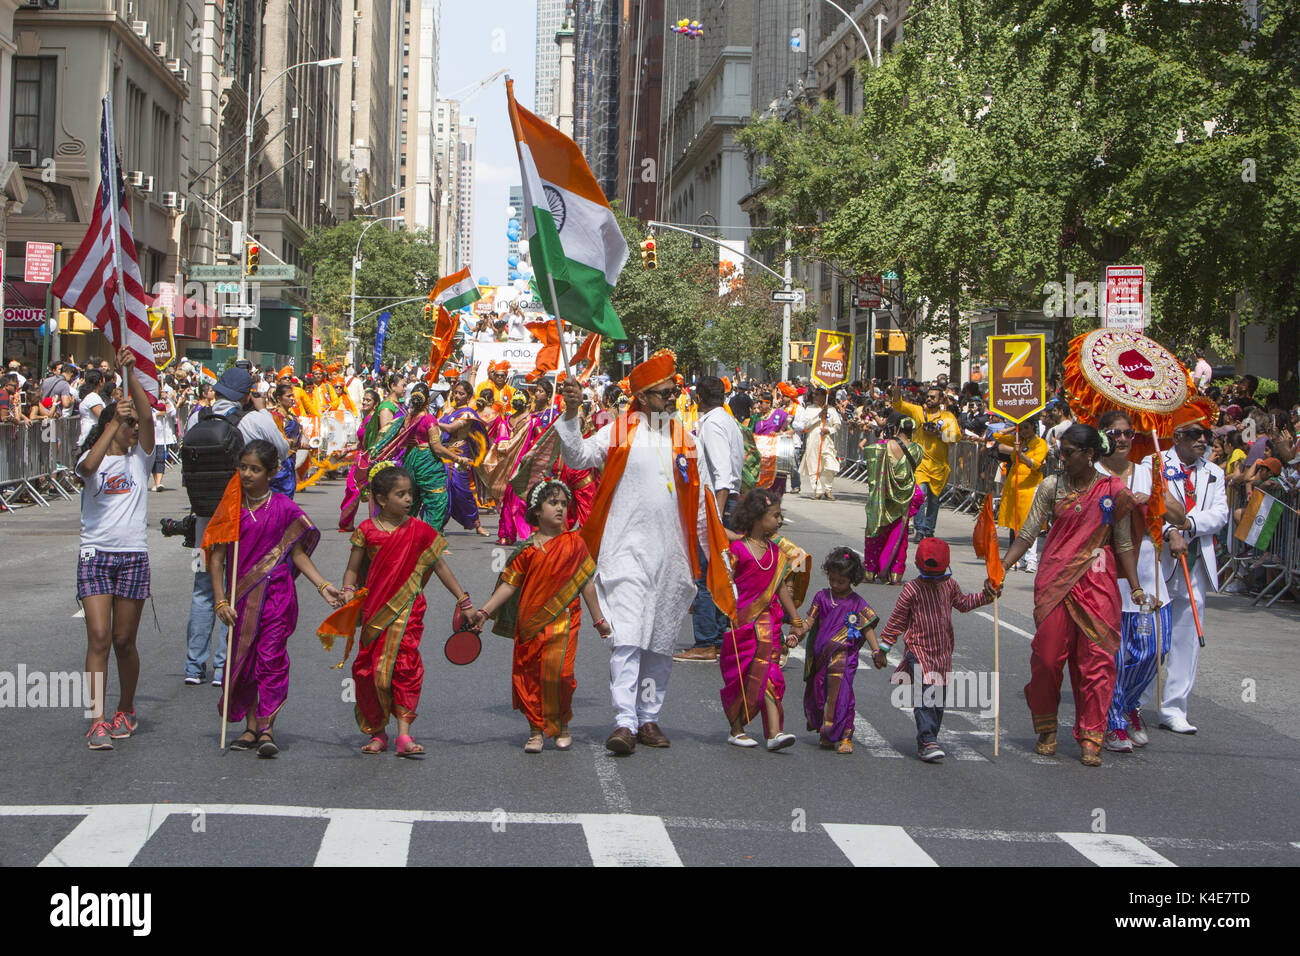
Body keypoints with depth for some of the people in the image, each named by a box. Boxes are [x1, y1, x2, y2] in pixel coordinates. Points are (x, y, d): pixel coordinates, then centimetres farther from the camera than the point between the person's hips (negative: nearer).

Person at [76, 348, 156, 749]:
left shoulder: (140, 458, 8)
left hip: (133, 556, 1)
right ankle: (97, 721, -10)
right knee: (98, 637, -9)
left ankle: (126, 710, 25)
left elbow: (147, 416, -8)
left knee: (124, 640, 7)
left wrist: (130, 373, -15)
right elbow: (89, 466, -20)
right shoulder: (91, 459, 5)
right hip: (95, 554, -1)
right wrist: (114, 423, -18)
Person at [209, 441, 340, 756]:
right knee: (242, 657, 7)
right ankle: (251, 725, 18)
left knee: (272, 657, -8)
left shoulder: (284, 508, 0)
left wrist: (323, 586, -4)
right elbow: (216, 557, 4)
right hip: (241, 594, 2)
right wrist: (221, 600, -3)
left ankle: (267, 727, -8)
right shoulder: (231, 508, 3)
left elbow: (298, 553, 6)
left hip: (276, 593, -2)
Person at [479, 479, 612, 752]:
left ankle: (562, 727, 5)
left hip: (563, 620, -2)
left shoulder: (574, 543, 5)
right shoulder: (528, 549, 5)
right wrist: (484, 611, 1)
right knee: (528, 674, 1)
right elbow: (510, 584, 8)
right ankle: (536, 730, 15)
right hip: (529, 624, 2)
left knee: (557, 670, -14)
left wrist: (598, 619, 13)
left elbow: (586, 583, 10)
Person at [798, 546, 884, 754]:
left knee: (841, 694, -11)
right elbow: (810, 620, 6)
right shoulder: (822, 597, 7)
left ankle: (845, 737, -6)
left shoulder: (857, 603, 2)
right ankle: (824, 733, 23)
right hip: (820, 656, 3)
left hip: (844, 657, -3)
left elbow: (867, 628, 3)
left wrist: (877, 651, -6)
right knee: (818, 692, 6)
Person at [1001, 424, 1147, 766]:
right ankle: (1046, 730, 20)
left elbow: (1123, 544, 6)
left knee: (1096, 660, -2)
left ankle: (1090, 738, 5)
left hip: (1097, 583, -1)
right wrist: (1000, 568, -7)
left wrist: (1136, 587, 1)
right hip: (1054, 581, 1)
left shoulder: (1114, 491, 2)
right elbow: (1028, 534, 3)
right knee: (1048, 654, 2)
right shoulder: (1051, 487, 4)